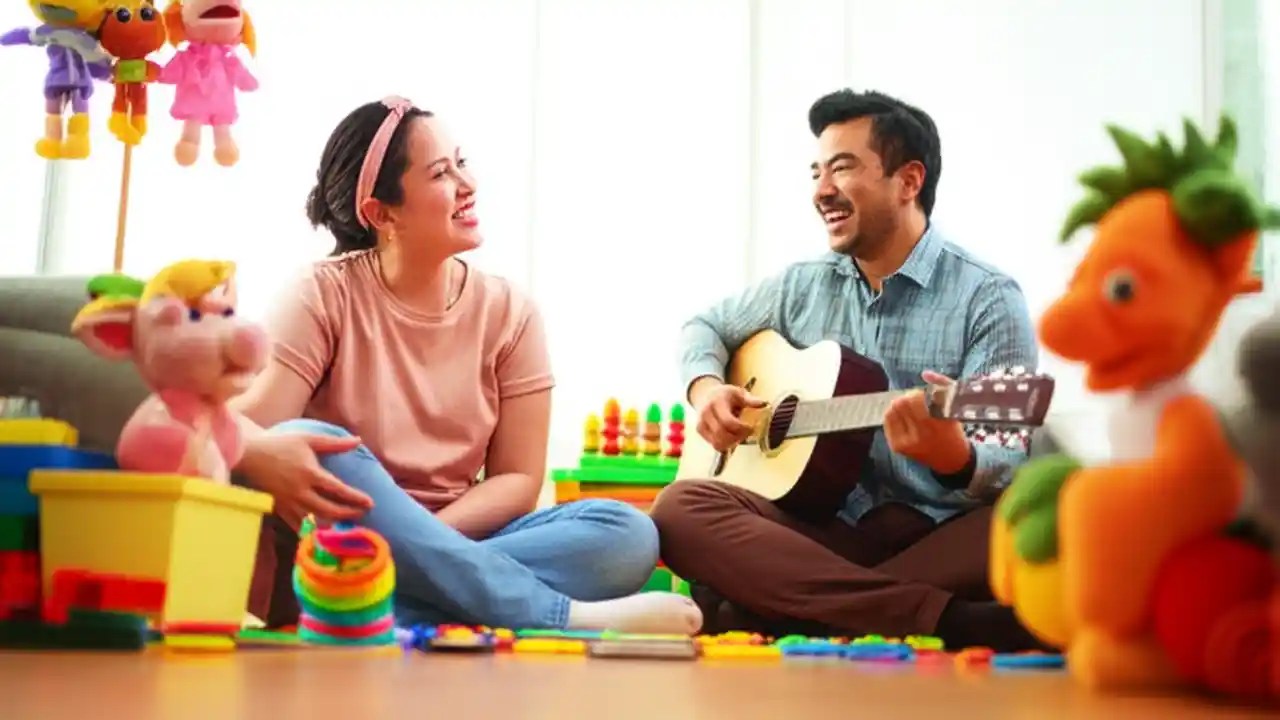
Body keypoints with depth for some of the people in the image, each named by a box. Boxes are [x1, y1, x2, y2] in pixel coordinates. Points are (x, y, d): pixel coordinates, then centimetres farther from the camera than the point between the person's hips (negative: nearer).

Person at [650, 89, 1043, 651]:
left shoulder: (987, 299, -3)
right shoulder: (804, 285, 14)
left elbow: (1009, 468, -12)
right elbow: (705, 326, 29)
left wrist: (955, 457, -36)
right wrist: (705, 387, 5)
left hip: (942, 539, -4)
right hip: (830, 530, 4)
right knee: (681, 509, -25)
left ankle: (762, 609, -36)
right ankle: (955, 621, -37)